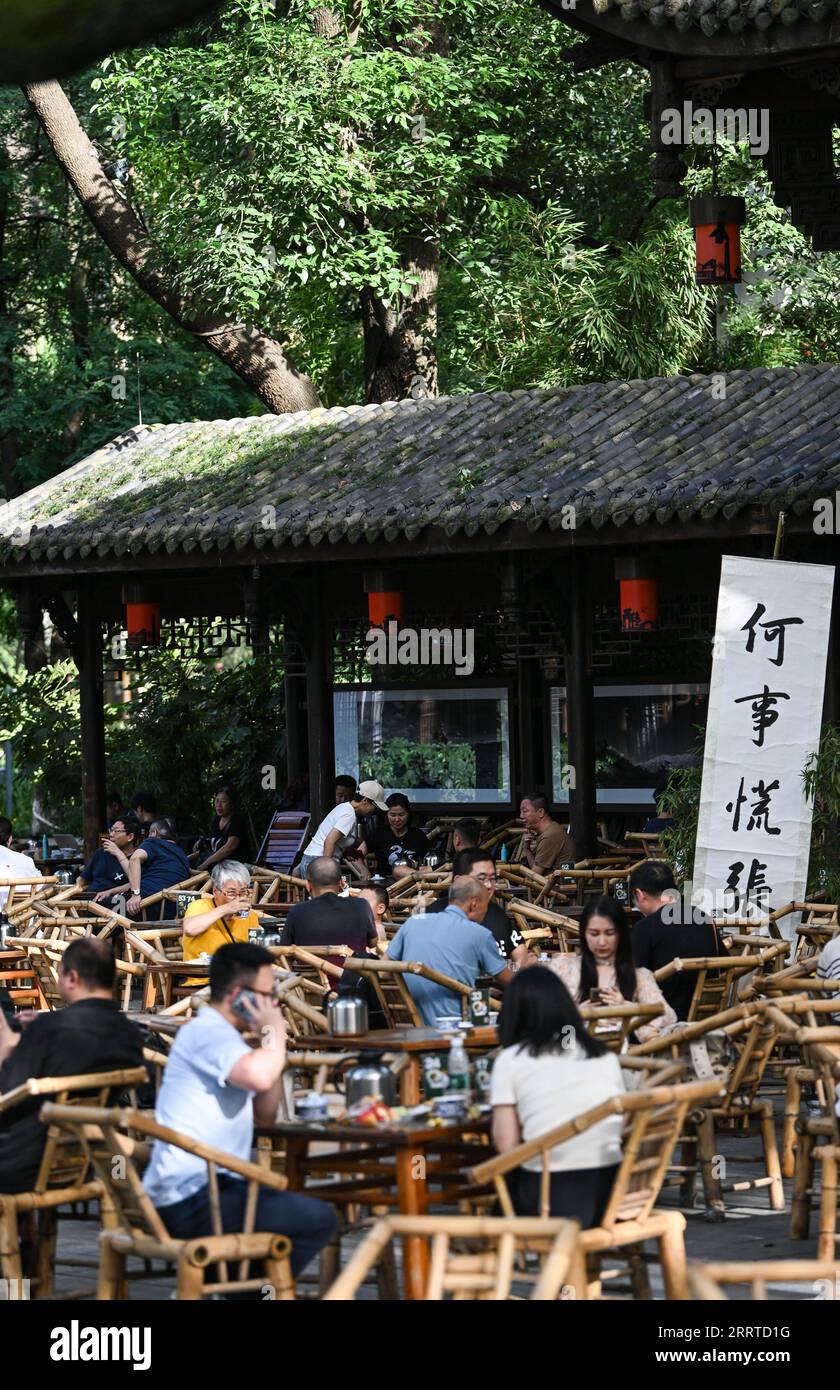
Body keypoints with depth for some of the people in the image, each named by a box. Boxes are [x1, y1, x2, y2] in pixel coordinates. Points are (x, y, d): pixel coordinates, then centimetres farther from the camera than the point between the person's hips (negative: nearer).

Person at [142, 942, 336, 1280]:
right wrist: (276, 1032, -14)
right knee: (318, 1221, -11)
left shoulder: (214, 1033, 20)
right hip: (191, 1200, -11)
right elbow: (259, 1077, -34)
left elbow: (265, 1115, 20)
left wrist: (271, 1044, 9)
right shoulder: (208, 1031, -14)